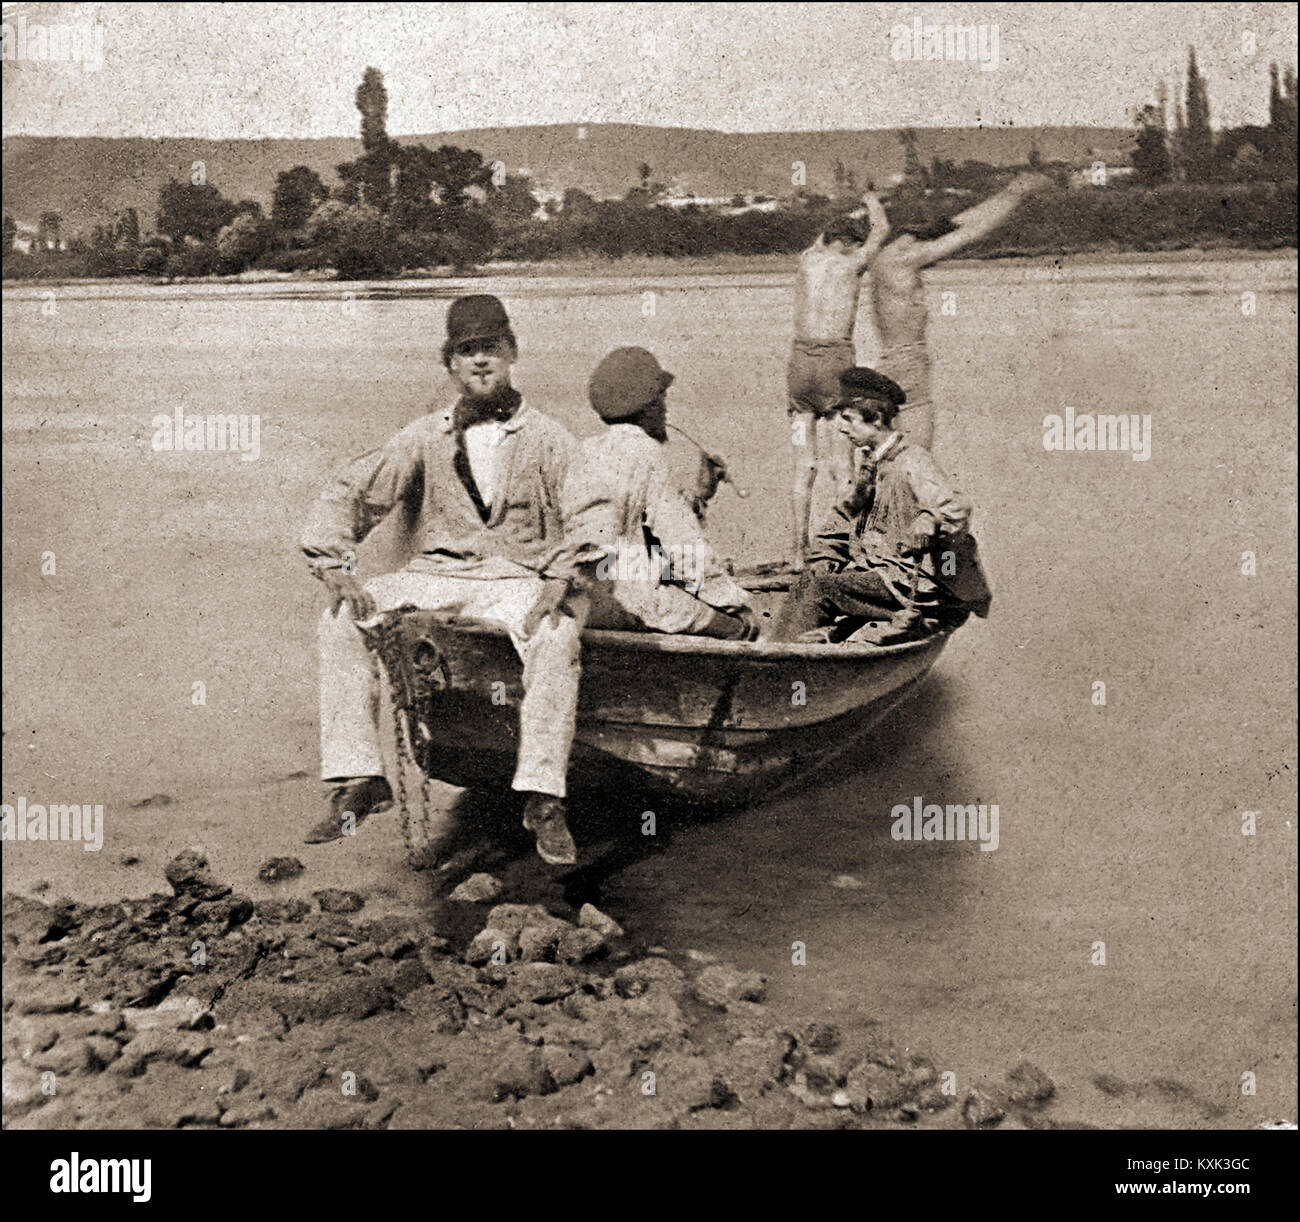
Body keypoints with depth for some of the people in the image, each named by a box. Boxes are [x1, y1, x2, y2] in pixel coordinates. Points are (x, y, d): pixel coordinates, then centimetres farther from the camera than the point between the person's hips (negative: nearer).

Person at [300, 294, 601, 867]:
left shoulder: (546, 439, 6)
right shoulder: (425, 437, 11)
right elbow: (349, 494, 10)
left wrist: (561, 580, -22)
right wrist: (336, 570, -7)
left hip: (521, 579, -3)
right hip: (436, 576, 3)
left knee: (557, 637, -35)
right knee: (341, 622, -20)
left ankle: (542, 798, -31)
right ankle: (357, 779, -18)